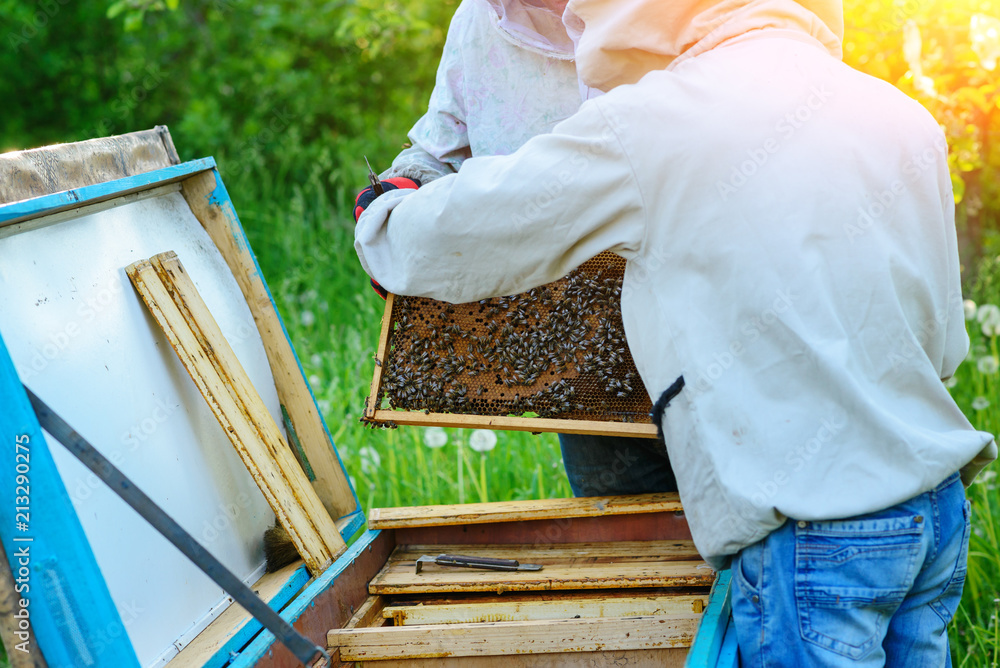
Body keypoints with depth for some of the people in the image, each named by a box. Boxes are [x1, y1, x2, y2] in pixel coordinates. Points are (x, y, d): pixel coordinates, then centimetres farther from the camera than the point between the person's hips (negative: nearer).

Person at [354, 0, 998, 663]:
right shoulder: (908, 119, 8)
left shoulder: (656, 119, -10)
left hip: (815, 529, -7)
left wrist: (379, 220, 22)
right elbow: (945, 342, 15)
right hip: (941, 509, 7)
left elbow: (455, 235, 0)